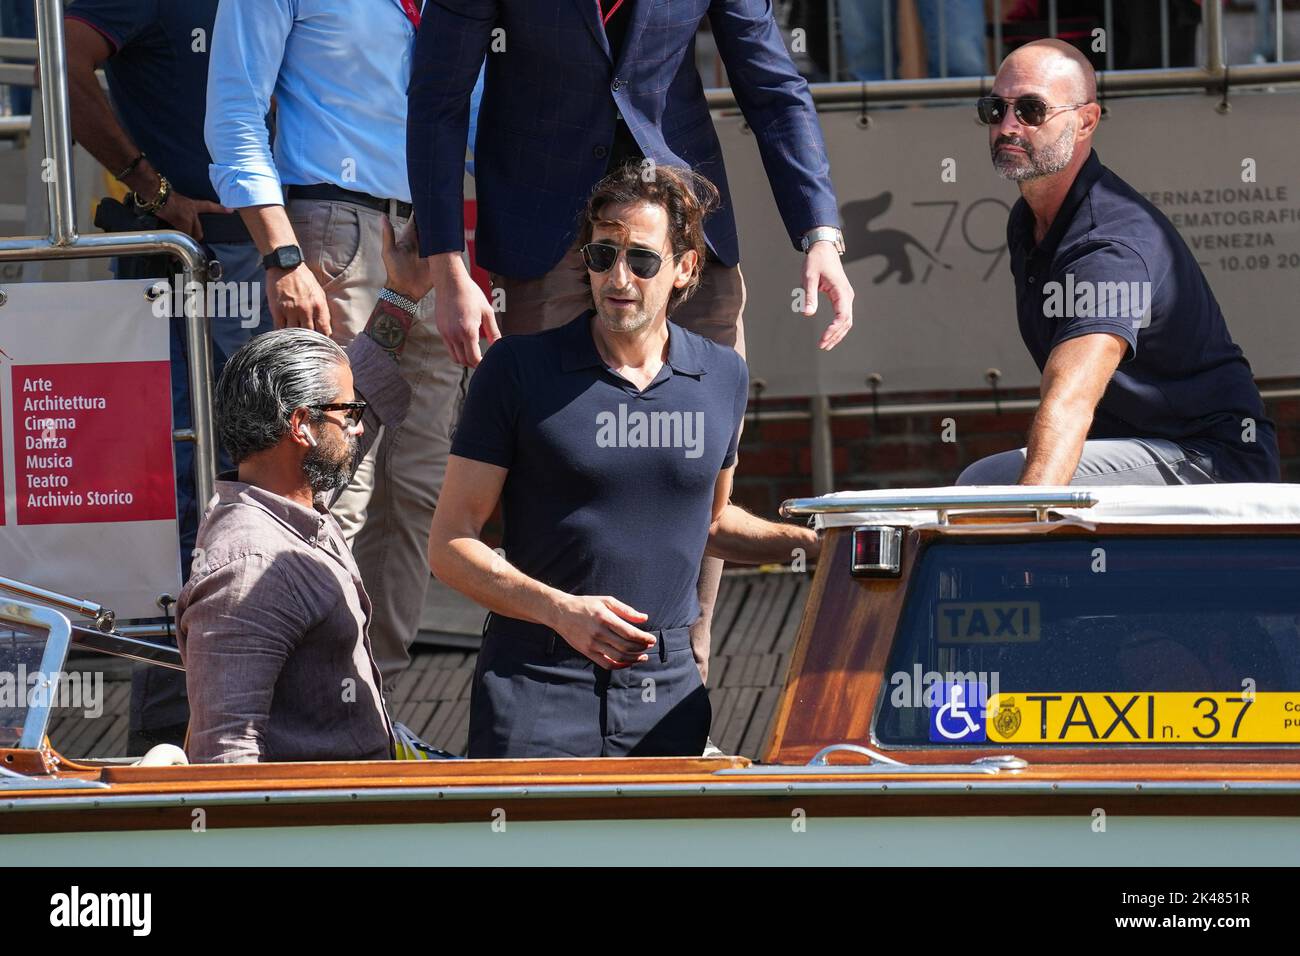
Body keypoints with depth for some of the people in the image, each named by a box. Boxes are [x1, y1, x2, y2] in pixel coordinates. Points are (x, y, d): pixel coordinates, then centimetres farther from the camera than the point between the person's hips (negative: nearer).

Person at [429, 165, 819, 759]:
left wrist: (810, 542, 12)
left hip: (666, 690, 3)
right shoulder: (517, 371, -1)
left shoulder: (722, 377, 11)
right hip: (538, 689, -3)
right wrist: (560, 610, -18)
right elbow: (450, 544, -4)